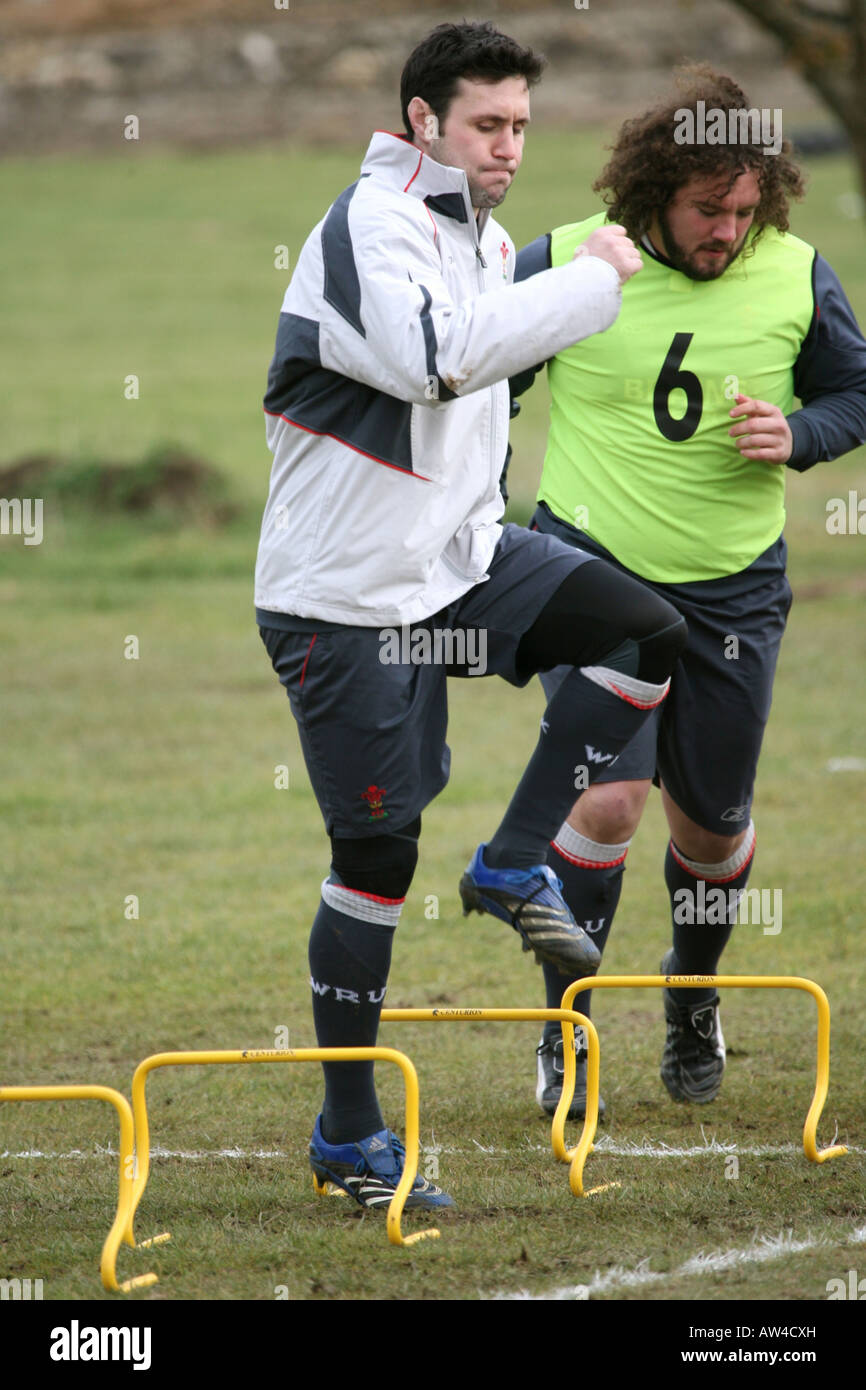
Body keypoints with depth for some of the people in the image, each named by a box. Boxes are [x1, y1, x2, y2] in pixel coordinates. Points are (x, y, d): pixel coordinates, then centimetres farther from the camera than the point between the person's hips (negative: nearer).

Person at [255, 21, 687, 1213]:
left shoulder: (485, 239, 12)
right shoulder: (375, 221, -17)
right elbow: (438, 357, -35)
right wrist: (594, 280, -28)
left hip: (455, 555, 8)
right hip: (346, 590, -8)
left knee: (649, 633, -10)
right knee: (378, 849, -3)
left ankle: (514, 865, 3)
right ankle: (348, 1133, 9)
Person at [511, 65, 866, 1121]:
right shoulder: (565, 264, -10)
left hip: (732, 587, 3)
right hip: (590, 565, -2)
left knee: (712, 820, 11)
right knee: (609, 795, -17)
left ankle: (693, 997, 41)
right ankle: (565, 1032, -1)